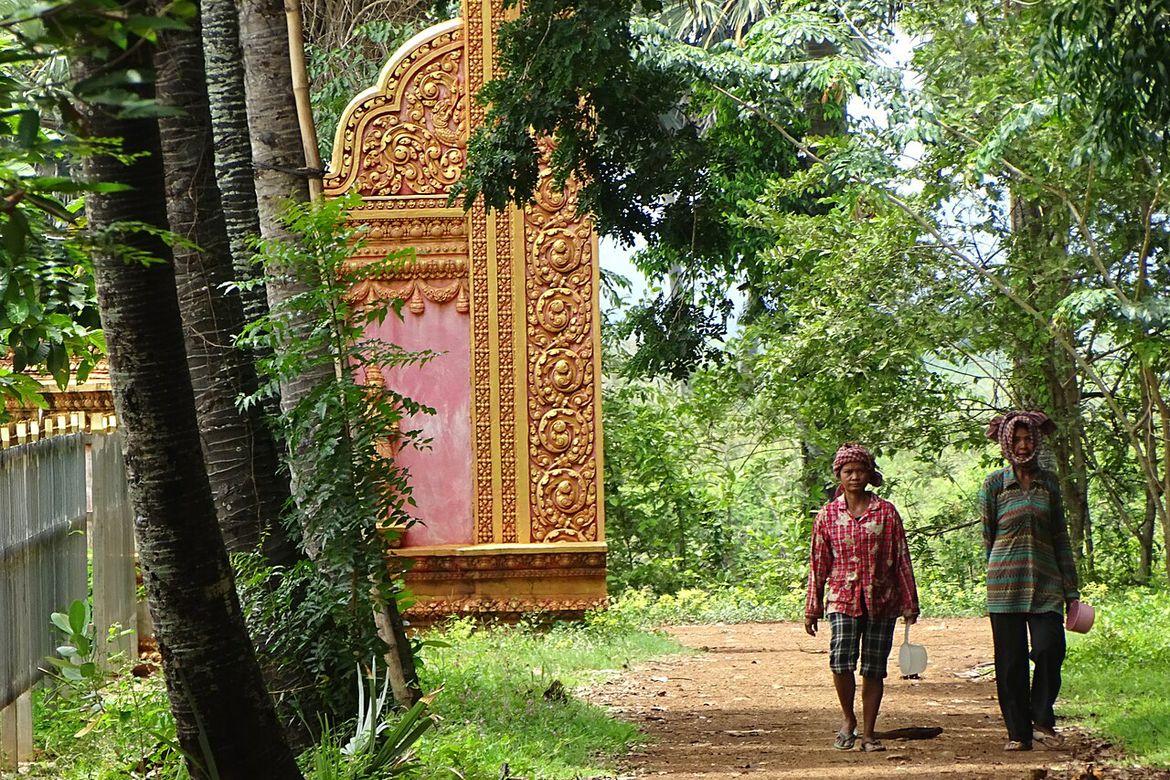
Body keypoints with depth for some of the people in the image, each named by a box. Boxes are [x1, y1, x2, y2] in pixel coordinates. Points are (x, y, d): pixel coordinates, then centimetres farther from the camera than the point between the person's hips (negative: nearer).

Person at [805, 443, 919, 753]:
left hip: (881, 601, 1)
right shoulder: (827, 515, 5)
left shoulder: (886, 512, 4)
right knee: (840, 660, -18)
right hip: (842, 599, -1)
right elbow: (818, 565, 9)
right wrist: (812, 609, 9)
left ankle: (868, 732, 12)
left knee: (874, 669, 1)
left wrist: (909, 602, 5)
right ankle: (848, 719, 5)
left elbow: (901, 559, 7)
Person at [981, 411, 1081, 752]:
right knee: (1011, 659, 0)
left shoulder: (1049, 482, 8)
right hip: (1006, 584, -1)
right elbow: (987, 536, 8)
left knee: (1050, 648, -13)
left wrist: (1070, 589, 9)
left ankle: (1043, 722, 4)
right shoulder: (994, 484, 2)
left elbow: (1060, 537, 11)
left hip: (1045, 581, 1)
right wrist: (999, 571, 10)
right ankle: (1018, 732, 9)